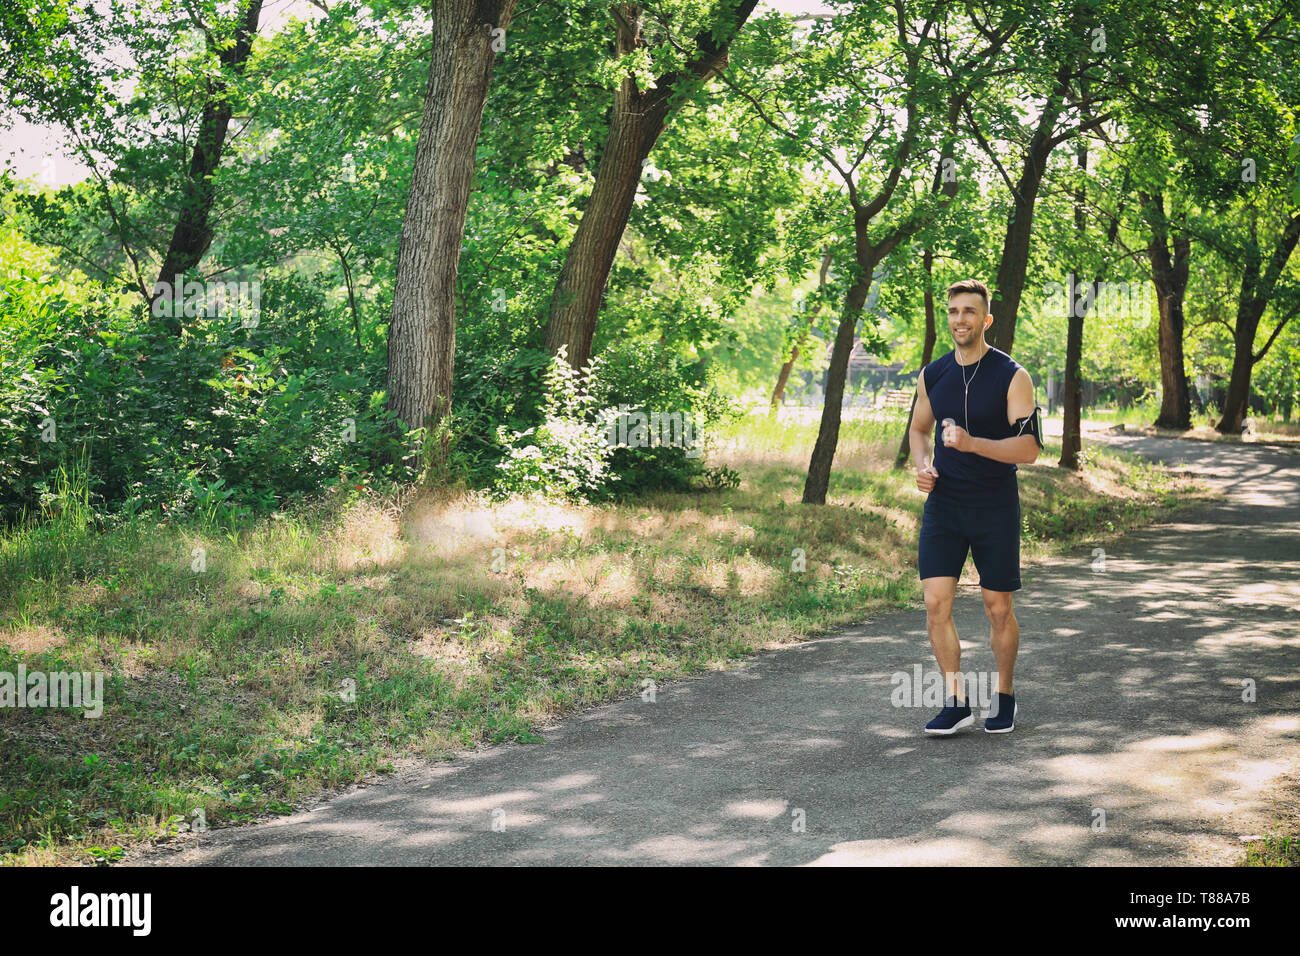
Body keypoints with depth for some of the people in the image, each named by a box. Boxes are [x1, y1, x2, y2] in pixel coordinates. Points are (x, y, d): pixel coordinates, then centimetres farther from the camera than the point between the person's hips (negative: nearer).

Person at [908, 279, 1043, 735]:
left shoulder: (1012, 376, -8)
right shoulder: (932, 376, 5)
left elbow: (1029, 448, -14)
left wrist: (972, 444, -29)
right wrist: (922, 466, 0)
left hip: (995, 508, -3)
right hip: (943, 505, 3)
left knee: (998, 609, 6)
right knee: (936, 603, -6)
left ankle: (1003, 697, 25)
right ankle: (955, 702, 6)